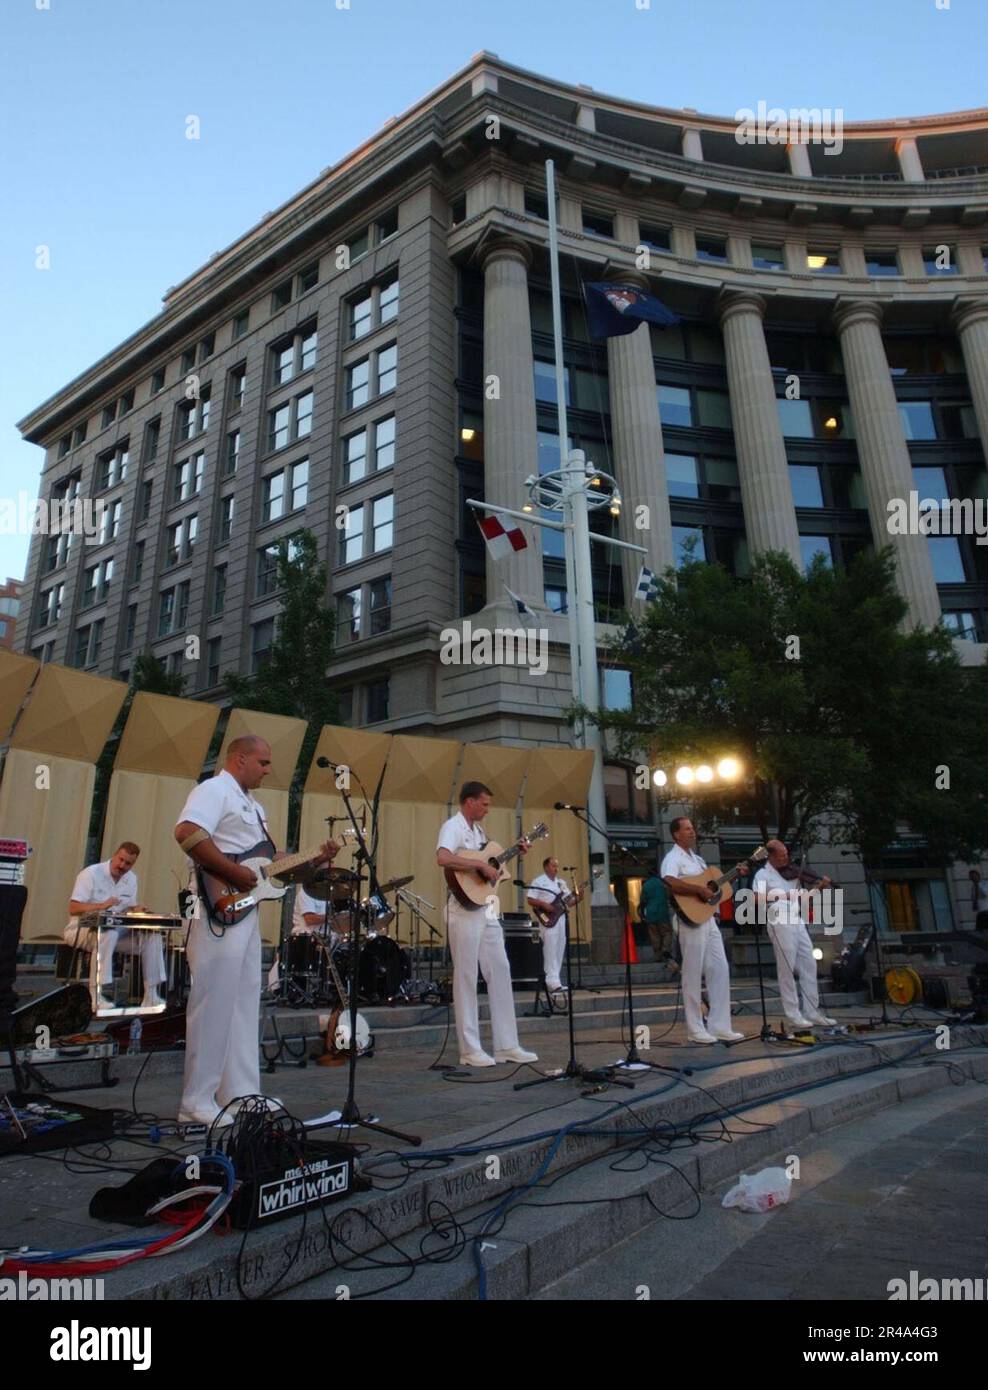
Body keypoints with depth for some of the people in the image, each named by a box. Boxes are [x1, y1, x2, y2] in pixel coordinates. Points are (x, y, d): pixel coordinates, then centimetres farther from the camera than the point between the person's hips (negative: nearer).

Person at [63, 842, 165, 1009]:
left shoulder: (132, 879, 7)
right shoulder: (91, 873, -13)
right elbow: (73, 909, -19)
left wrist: (137, 911, -11)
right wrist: (101, 905, -35)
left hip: (117, 930, 6)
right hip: (83, 929, -6)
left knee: (152, 935, -13)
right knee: (108, 933, -39)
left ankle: (151, 995, -11)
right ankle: (98, 994, -35)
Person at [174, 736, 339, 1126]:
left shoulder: (250, 802, 22)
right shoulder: (214, 790, -9)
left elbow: (268, 857, 23)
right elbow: (187, 832, -27)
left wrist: (314, 859, 11)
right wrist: (233, 872, -23)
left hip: (246, 913, 10)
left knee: (244, 1005, 12)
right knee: (214, 1005, -5)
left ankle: (240, 1094, 20)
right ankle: (197, 1102, 5)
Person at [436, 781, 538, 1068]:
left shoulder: (478, 829, 17)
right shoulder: (453, 826, -11)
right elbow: (443, 858, -30)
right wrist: (481, 865, -26)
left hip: (488, 909, 9)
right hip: (465, 910, -9)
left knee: (500, 972, 9)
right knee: (467, 977, -1)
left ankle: (506, 1045, 15)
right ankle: (470, 1050, 7)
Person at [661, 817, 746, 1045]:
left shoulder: (697, 859, 20)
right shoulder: (673, 859, -9)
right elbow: (669, 883, -29)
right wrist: (699, 890, -26)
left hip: (708, 919, 9)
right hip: (690, 920, -9)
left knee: (720, 970, 7)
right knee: (693, 974, -1)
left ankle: (719, 1026, 14)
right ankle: (695, 1029, 8)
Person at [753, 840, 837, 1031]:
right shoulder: (763, 874, -2)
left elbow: (800, 896, 21)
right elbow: (758, 898, -17)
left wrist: (819, 886, 7)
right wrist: (782, 895, -23)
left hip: (797, 921, 7)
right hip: (780, 923, -7)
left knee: (809, 965, 8)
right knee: (787, 969, -3)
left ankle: (812, 1012, 17)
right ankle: (792, 1015, 3)